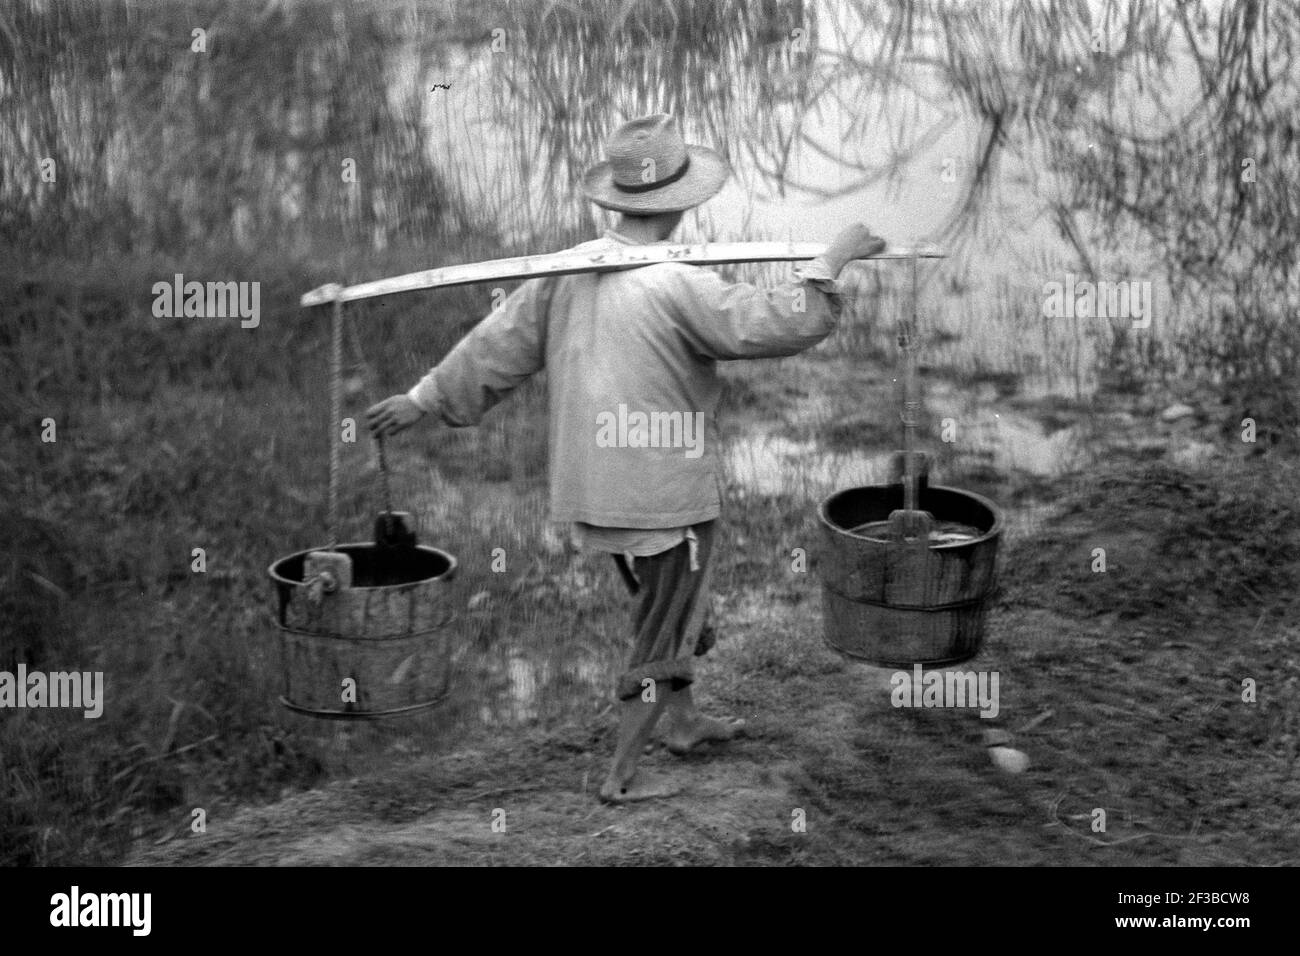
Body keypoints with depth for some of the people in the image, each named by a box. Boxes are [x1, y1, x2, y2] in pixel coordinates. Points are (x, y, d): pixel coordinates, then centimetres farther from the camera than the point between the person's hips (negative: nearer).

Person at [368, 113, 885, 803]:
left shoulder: (566, 272, -3)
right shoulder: (677, 287, -23)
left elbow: (496, 344, 4)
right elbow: (779, 325, -23)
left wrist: (423, 400, 14)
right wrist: (832, 261, -11)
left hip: (590, 488, 7)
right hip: (663, 492, -7)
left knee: (669, 605, 28)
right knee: (663, 632, 10)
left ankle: (682, 720, 45)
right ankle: (623, 776, 18)